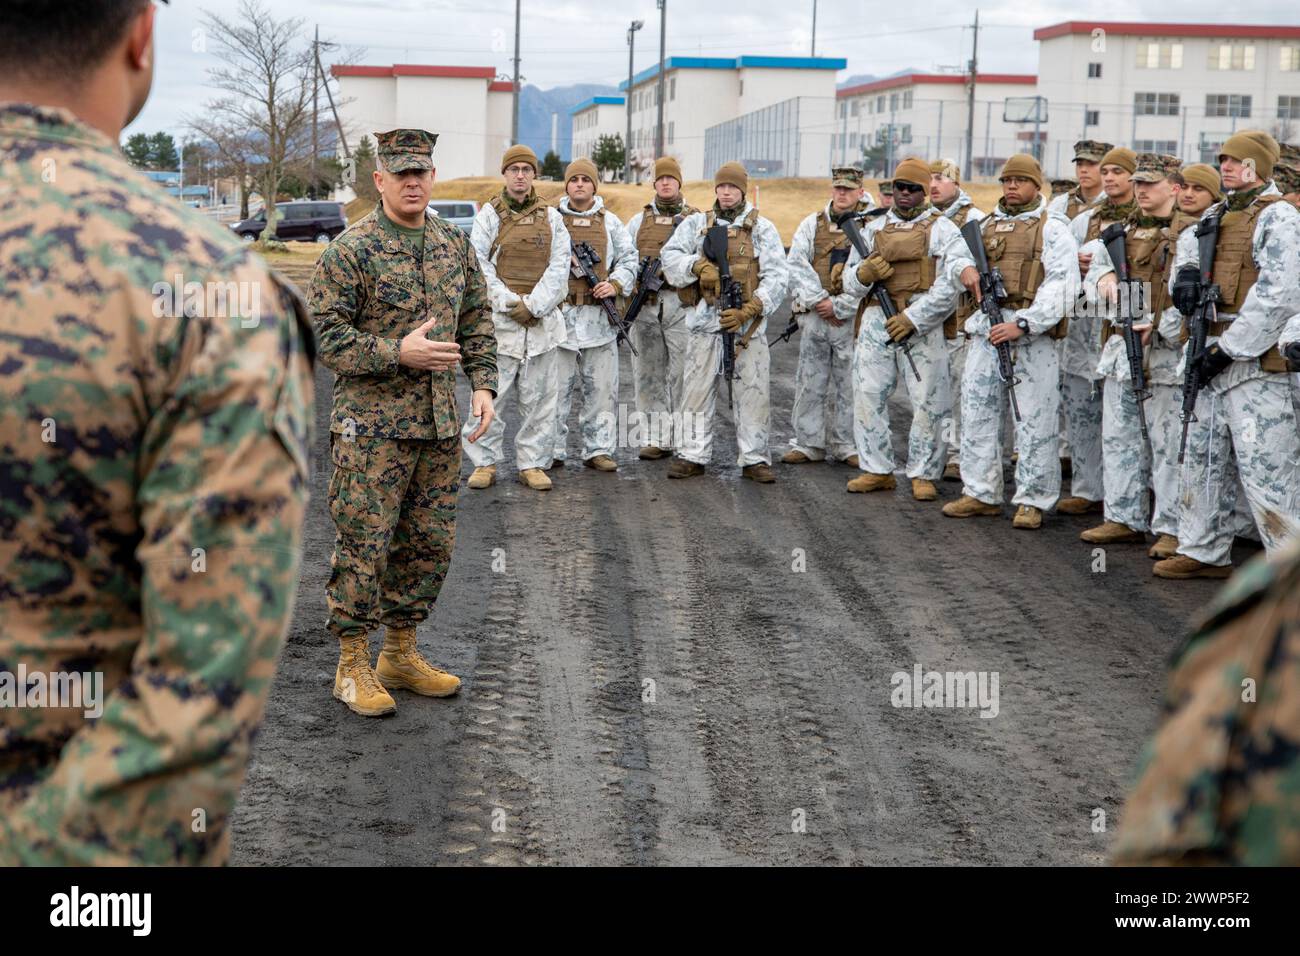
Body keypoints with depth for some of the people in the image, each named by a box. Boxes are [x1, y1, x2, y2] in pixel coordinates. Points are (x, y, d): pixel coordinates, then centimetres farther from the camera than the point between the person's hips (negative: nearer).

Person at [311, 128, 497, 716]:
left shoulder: (455, 244, 11)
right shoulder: (350, 250, -8)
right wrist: (397, 351, -20)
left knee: (430, 544, 12)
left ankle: (401, 653, 27)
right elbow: (325, 334, -11)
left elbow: (477, 320, 18)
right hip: (372, 425, -6)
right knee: (364, 545, -2)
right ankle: (353, 666, 11)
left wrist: (483, 384, 5)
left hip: (440, 425, 6)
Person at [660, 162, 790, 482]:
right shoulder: (697, 224, 11)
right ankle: (692, 456, 10)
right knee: (697, 391, 3)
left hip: (748, 322, -1)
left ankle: (754, 458, 8)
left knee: (753, 392, 0)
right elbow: (670, 256, 3)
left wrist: (750, 309, -13)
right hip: (706, 321, 1)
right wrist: (698, 266, -16)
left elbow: (777, 276, -2)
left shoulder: (762, 228, 5)